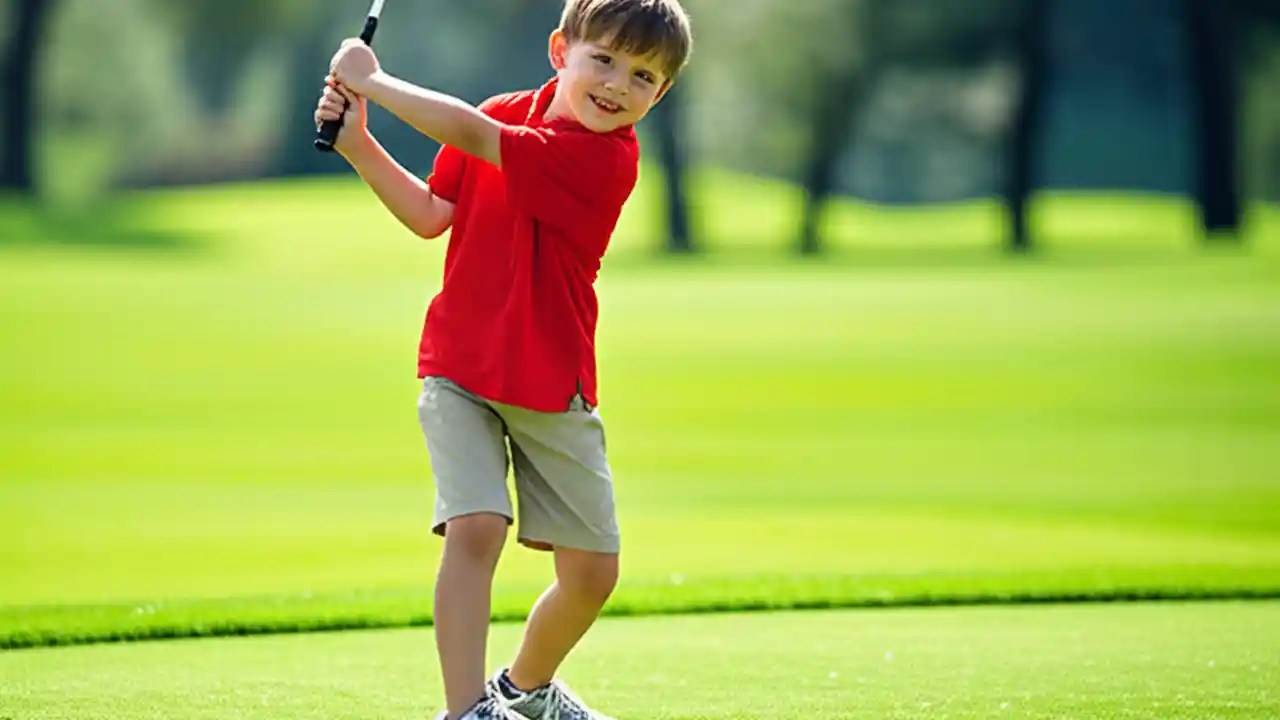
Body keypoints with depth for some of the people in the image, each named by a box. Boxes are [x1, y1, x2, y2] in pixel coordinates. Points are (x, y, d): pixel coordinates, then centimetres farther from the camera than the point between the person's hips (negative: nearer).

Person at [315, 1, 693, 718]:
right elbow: (432, 215, 8)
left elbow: (469, 134, -26)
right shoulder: (505, 115, -1)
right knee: (475, 527, -21)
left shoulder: (608, 157, -19)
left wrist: (372, 81, -17)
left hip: (551, 389, -1)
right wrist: (358, 143, -1)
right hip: (460, 374, 1)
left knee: (593, 571, 7)